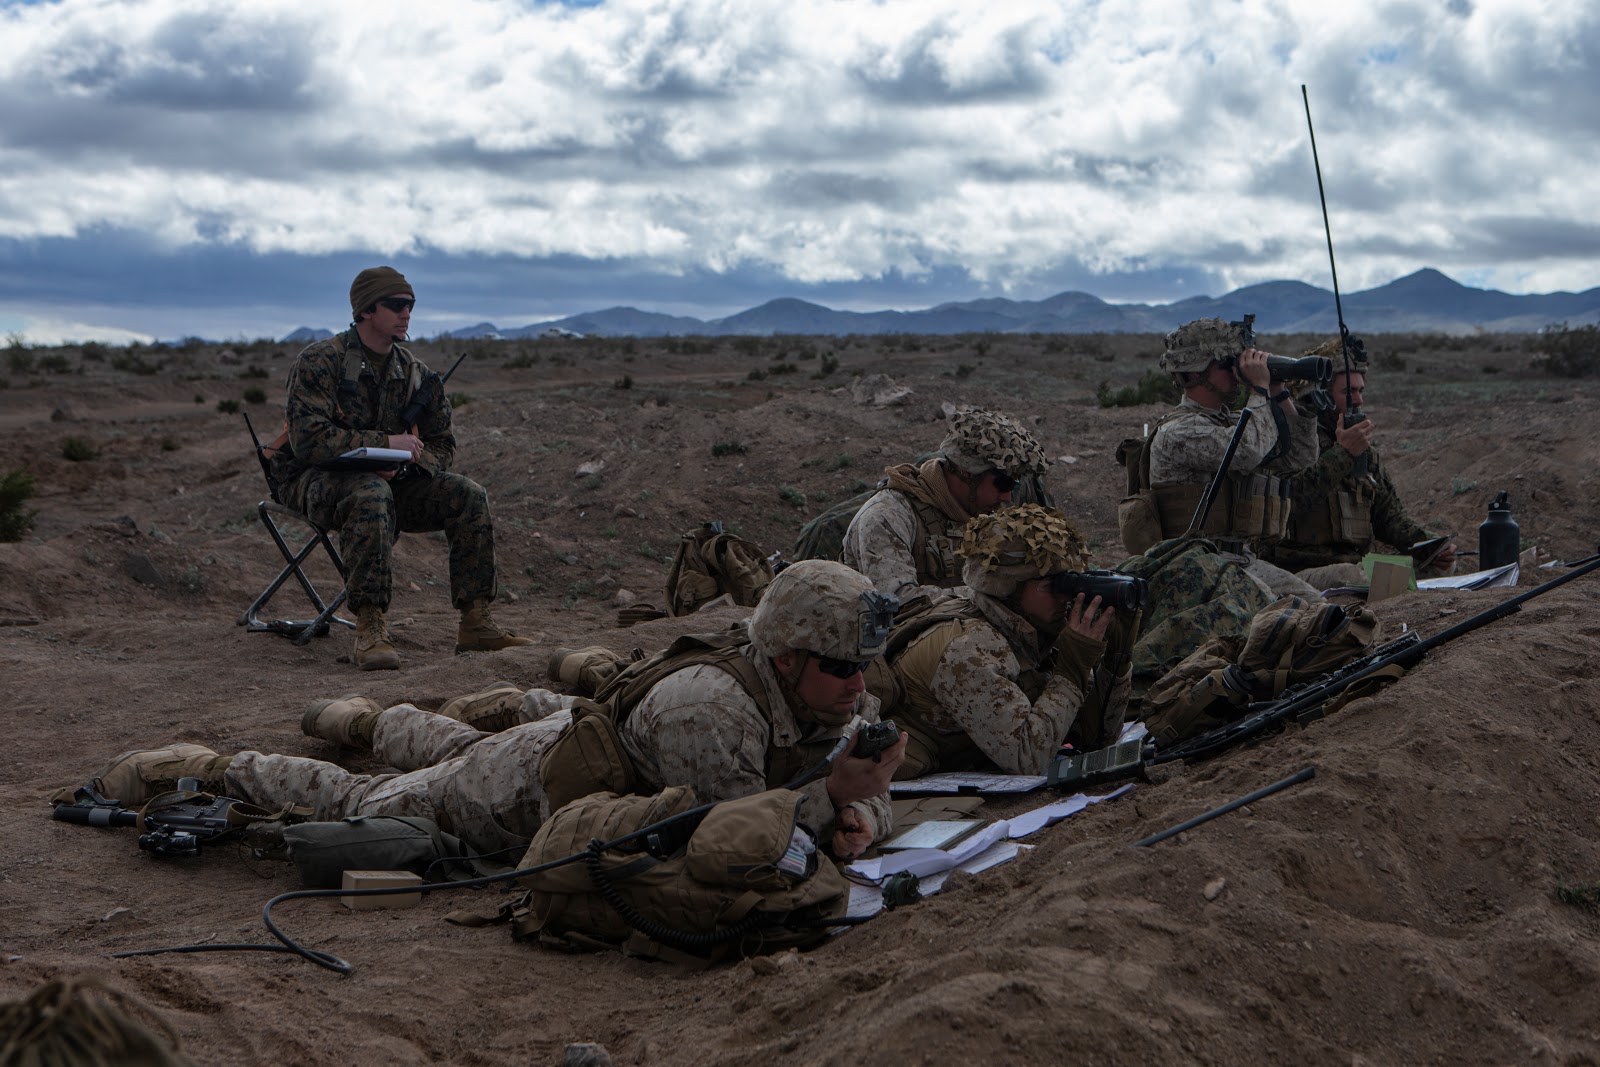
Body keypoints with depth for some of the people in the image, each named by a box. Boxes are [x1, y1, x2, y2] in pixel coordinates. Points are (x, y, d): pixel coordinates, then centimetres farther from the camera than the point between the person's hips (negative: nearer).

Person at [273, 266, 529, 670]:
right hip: (315, 480, -6)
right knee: (372, 495, -39)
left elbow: (441, 445, 11)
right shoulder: (319, 361, -13)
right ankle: (369, 627, -39)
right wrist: (386, 443, -21)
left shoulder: (414, 372, 6)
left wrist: (405, 462, -13)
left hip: (389, 480, 6)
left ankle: (475, 621, -14)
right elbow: (309, 440, -23)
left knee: (467, 495, -13)